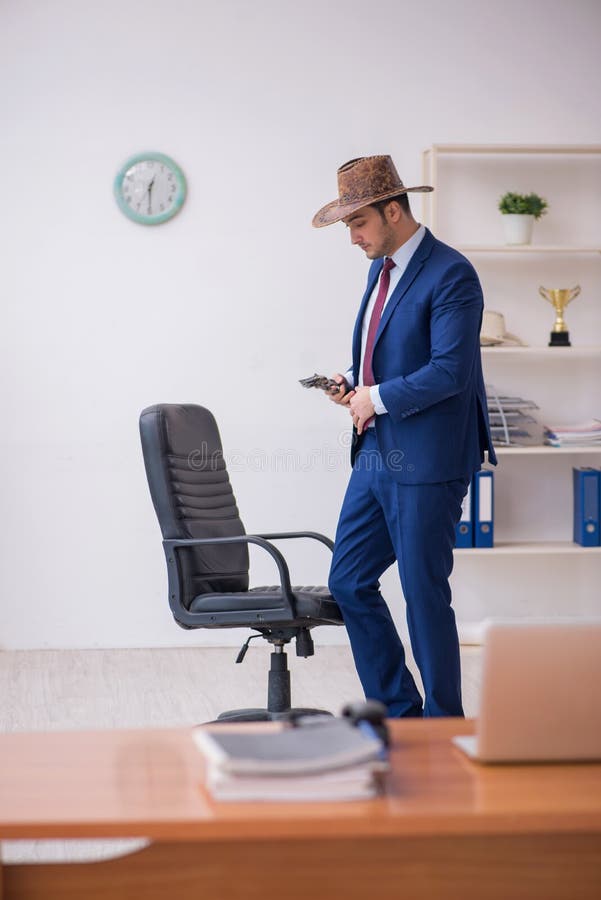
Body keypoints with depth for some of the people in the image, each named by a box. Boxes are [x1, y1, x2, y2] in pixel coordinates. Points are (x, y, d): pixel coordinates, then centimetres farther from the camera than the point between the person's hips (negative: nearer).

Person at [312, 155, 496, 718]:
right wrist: (353, 382, 7)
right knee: (349, 583, 10)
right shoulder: (381, 269, 14)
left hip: (426, 464, -9)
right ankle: (398, 712, 23)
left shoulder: (450, 275, -14)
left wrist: (376, 397, -14)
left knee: (424, 595, -1)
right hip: (376, 455, 9)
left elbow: (450, 371, -22)